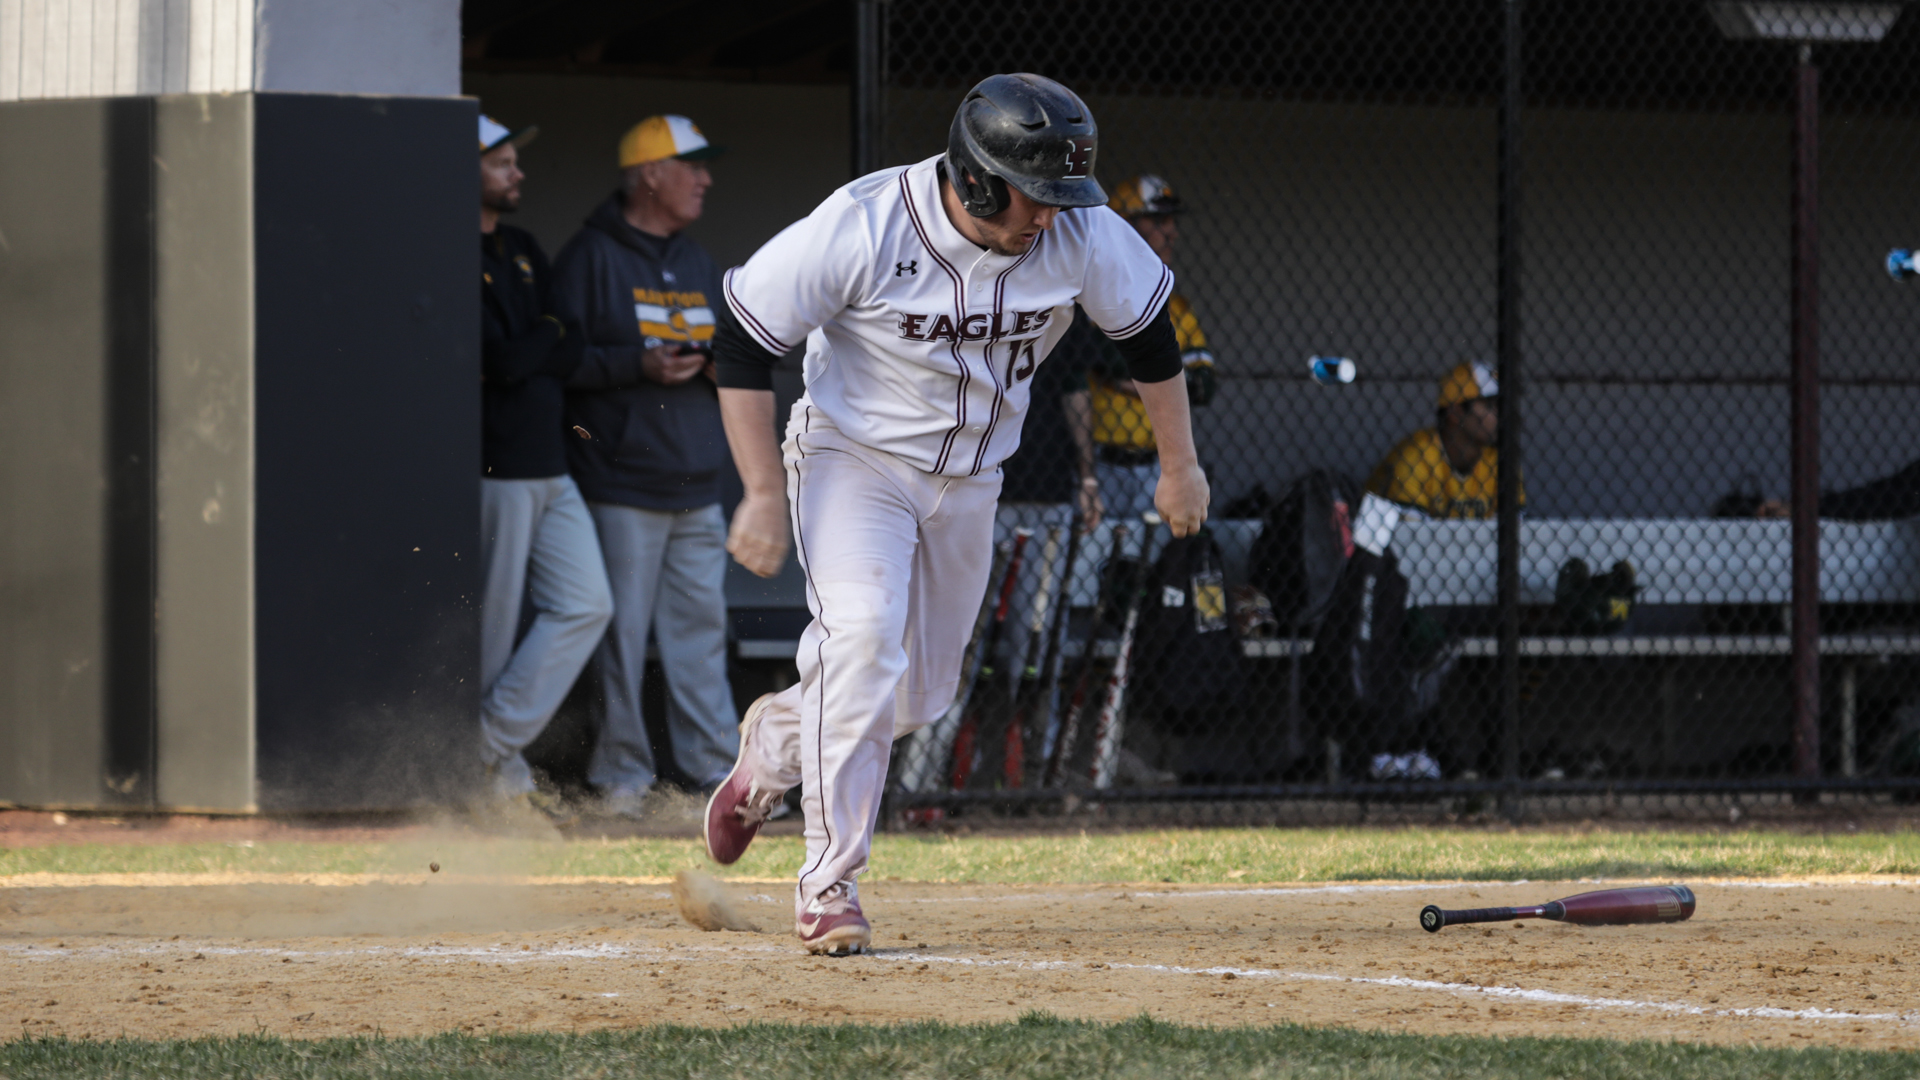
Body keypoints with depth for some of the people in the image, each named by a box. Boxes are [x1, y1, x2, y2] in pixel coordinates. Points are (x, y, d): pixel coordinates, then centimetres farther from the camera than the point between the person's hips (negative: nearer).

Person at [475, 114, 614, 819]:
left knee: (586, 606, 2)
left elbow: (570, 355, 11)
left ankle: (494, 748, 4)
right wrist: (550, 339, 0)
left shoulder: (523, 251, 17)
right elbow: (500, 359, -18)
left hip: (549, 466, 9)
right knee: (491, 627, -3)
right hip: (494, 469, -9)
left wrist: (530, 350, -8)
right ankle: (496, 765, 5)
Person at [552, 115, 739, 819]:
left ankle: (715, 765, 9)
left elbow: (725, 346, 26)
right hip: (622, 484, -7)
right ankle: (622, 772, 2)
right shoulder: (591, 258, -5)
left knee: (701, 625, 6)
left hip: (695, 485, 7)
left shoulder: (696, 264, 19)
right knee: (622, 628, -5)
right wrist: (640, 365, -21)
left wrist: (721, 365, 3)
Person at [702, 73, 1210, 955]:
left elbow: (1148, 331, 3)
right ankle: (828, 884, -19)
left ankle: (778, 738, 40)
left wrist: (1179, 466, 9)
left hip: (971, 478, 5)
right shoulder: (861, 228, -27)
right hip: (853, 456, -5)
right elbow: (743, 344, -18)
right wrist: (763, 493, -20)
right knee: (864, 640, -26)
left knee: (918, 693, 8)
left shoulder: (1081, 237, -16)